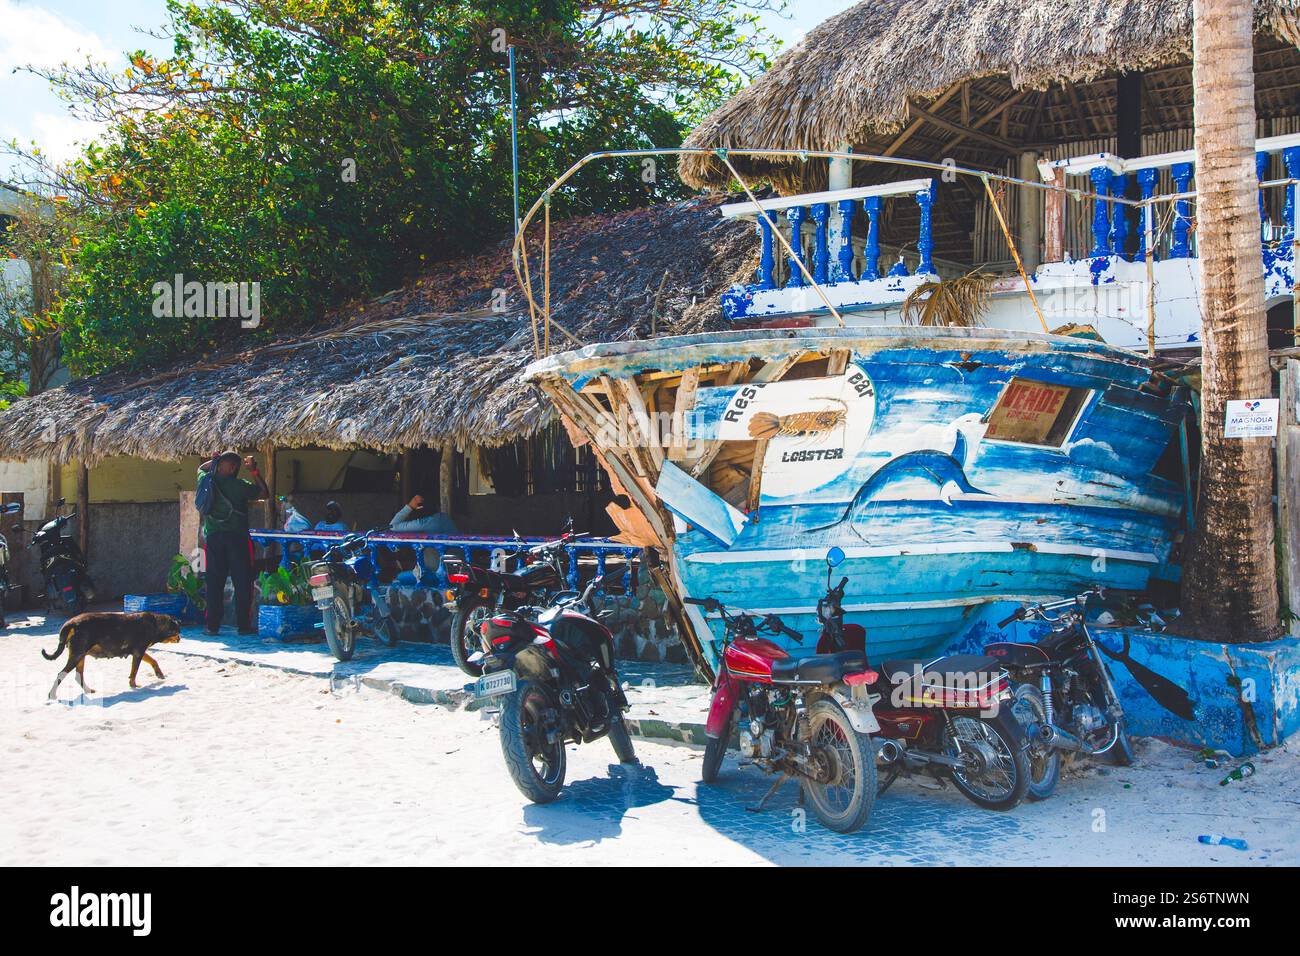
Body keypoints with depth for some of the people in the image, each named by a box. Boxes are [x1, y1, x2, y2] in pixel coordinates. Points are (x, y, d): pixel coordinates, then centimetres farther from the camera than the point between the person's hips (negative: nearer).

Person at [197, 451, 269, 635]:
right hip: (237, 537, -4)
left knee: (214, 583, 8)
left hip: (213, 537, 4)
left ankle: (213, 625, 9)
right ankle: (244, 625, 1)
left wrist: (214, 461, 16)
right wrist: (254, 471, 7)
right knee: (242, 582, 2)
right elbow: (265, 493, 5)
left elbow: (201, 468, 28)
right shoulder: (240, 485, -8)